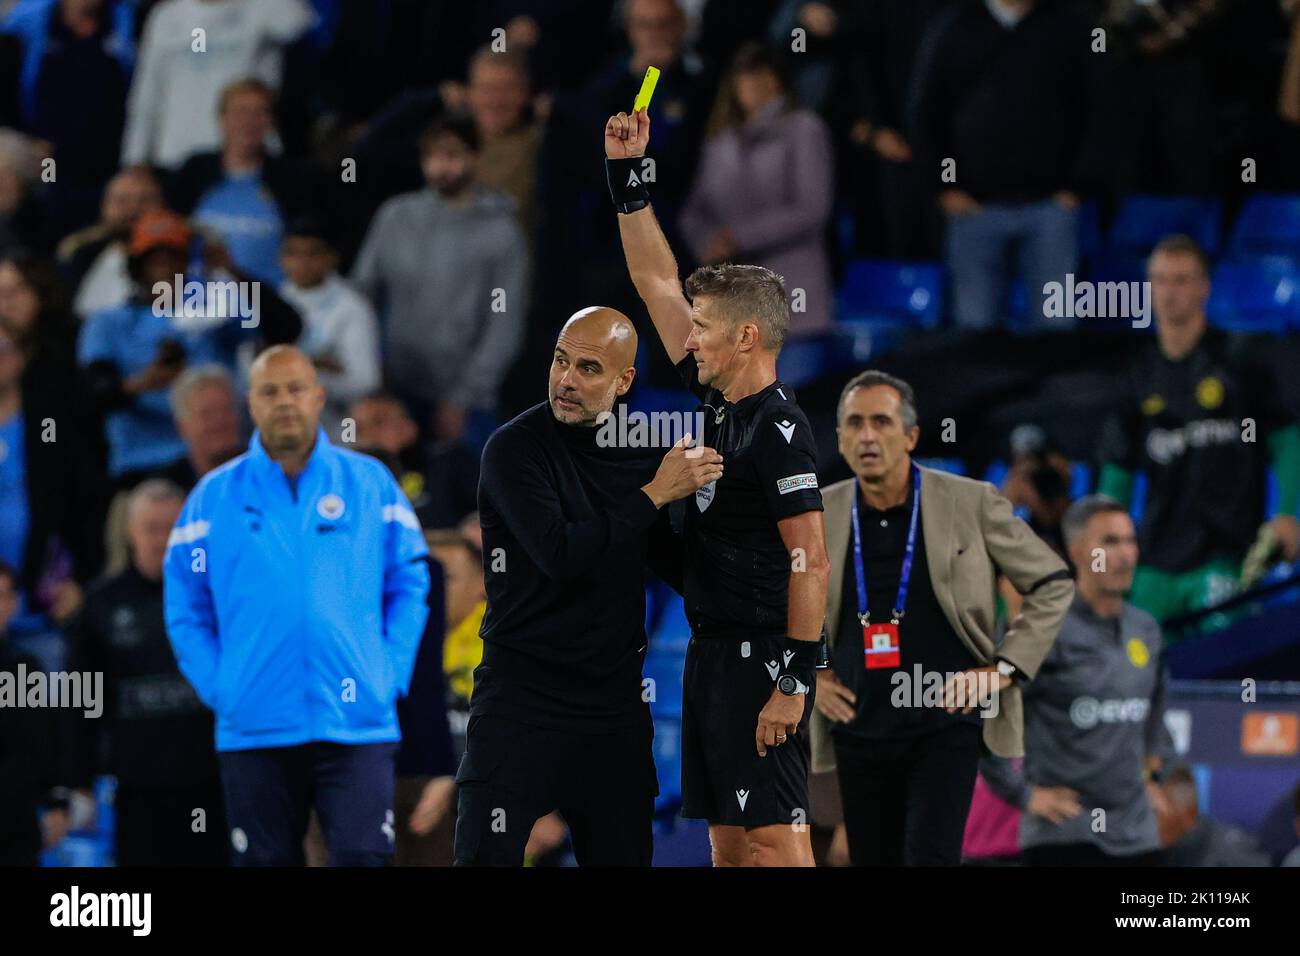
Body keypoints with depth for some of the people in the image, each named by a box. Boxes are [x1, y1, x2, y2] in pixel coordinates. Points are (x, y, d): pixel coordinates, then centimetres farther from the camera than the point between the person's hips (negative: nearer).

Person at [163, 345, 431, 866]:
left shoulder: (370, 483, 6)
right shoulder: (214, 497, 7)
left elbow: (410, 582, 10)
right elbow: (184, 606, 10)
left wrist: (392, 671, 0)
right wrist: (217, 686, -1)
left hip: (357, 724, -1)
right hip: (254, 728, 1)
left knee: (363, 857, -11)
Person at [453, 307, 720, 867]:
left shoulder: (641, 452, 8)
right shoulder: (515, 448, -9)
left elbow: (677, 564, 20)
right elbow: (560, 556, -22)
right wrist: (654, 495, -16)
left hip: (614, 697, 5)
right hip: (524, 690, -5)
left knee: (624, 856, 7)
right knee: (486, 856, -13)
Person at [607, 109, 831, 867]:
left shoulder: (779, 428, -15)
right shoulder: (721, 402, 11)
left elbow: (811, 561, -19)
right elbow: (658, 283, 20)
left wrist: (794, 682, -22)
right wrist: (628, 175, 17)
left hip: (760, 656, -10)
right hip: (714, 652, 10)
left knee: (774, 837, -12)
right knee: (728, 838, 10)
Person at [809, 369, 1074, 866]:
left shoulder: (970, 503, -5)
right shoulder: (818, 514, 2)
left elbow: (1053, 584, 3)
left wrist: (1004, 669, -4)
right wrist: (808, 672, 8)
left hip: (945, 726, -4)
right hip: (859, 729, 4)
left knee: (930, 858, -18)